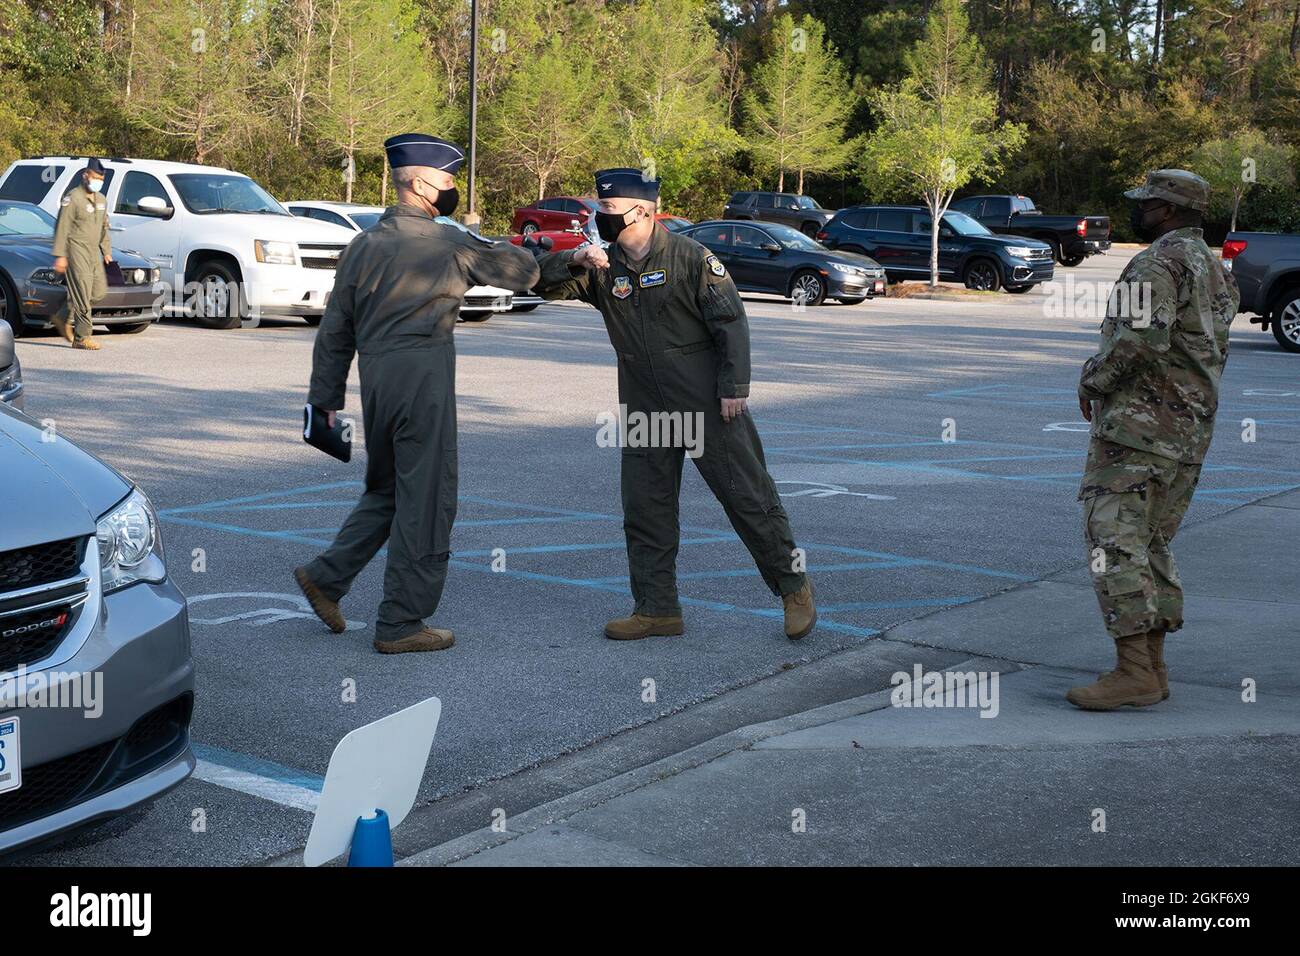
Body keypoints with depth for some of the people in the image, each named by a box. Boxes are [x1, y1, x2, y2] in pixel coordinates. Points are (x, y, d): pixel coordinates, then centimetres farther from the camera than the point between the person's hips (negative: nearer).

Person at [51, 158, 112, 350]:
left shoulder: (101, 200, 16)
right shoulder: (73, 198, -9)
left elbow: (104, 227, 26)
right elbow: (61, 228, -12)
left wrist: (107, 251, 21)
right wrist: (60, 255, -16)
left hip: (94, 251, 8)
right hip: (76, 250, -8)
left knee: (99, 290, 4)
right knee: (82, 293, -10)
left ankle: (64, 317, 20)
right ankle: (82, 337, -8)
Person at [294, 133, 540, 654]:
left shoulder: (363, 244, 13)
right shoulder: (449, 241, -4)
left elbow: (335, 330, 14)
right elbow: (524, 270, 4)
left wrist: (326, 397, 18)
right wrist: (486, 245, 23)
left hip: (375, 376, 7)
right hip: (423, 374, -7)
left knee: (386, 489, 24)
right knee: (426, 498, 1)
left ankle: (326, 575, 16)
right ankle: (401, 624, 4)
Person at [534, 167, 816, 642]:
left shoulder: (690, 257, -9)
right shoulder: (602, 266, 6)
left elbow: (730, 321, -9)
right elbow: (545, 282, 2)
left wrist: (735, 386, -14)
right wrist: (574, 259, -18)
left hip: (709, 406, -5)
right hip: (645, 408, 6)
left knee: (748, 496, -1)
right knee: (644, 508, 7)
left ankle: (794, 588, 12)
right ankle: (656, 608, 16)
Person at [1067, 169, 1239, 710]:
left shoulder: (1158, 262, -11)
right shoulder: (1215, 270, 19)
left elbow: (1143, 336, -25)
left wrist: (1094, 380, -11)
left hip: (1139, 419, -10)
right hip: (1191, 428, 10)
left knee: (1115, 540, -10)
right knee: (1152, 543, 13)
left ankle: (1134, 671, -15)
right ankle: (1153, 668, 12)